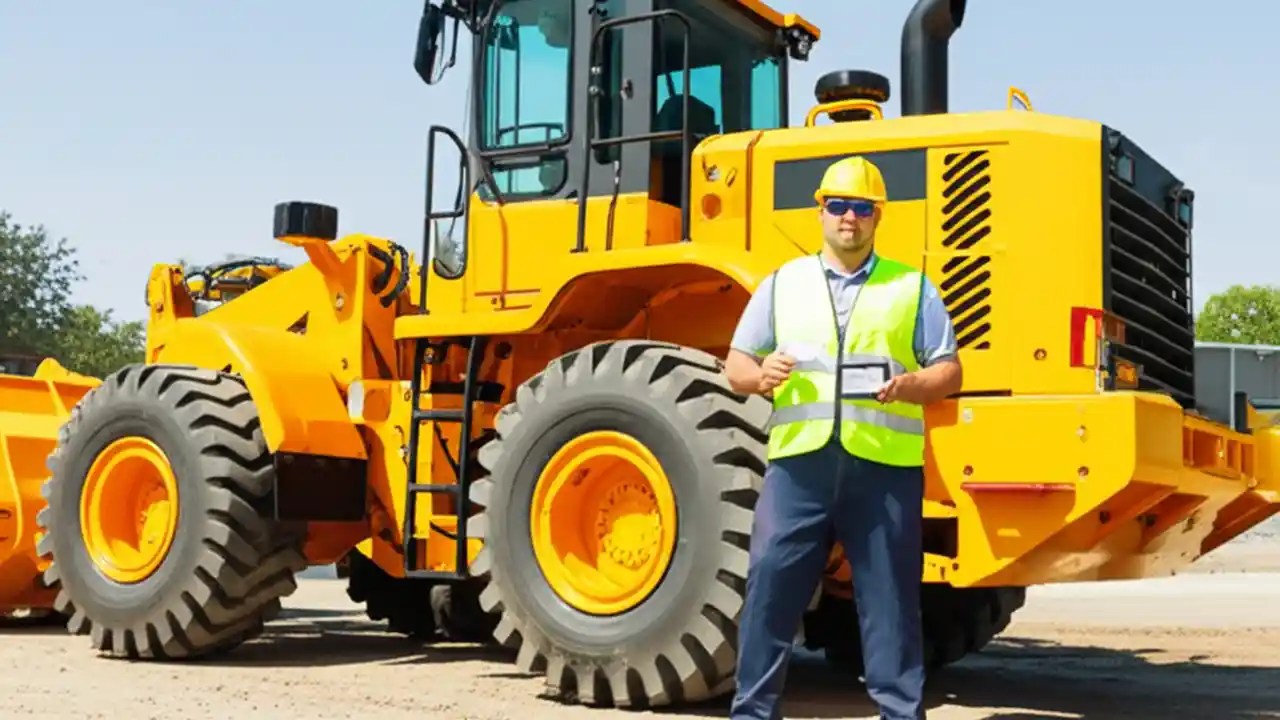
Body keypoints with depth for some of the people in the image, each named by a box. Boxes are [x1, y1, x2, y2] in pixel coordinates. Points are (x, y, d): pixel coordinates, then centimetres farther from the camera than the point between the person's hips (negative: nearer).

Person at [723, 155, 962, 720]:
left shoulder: (912, 288, 11)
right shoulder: (781, 285, 14)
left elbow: (949, 371, 8)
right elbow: (736, 363, 13)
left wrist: (911, 385, -13)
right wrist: (758, 374, -10)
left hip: (884, 466, -1)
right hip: (799, 461, 1)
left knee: (890, 594, 4)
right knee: (770, 584, -1)